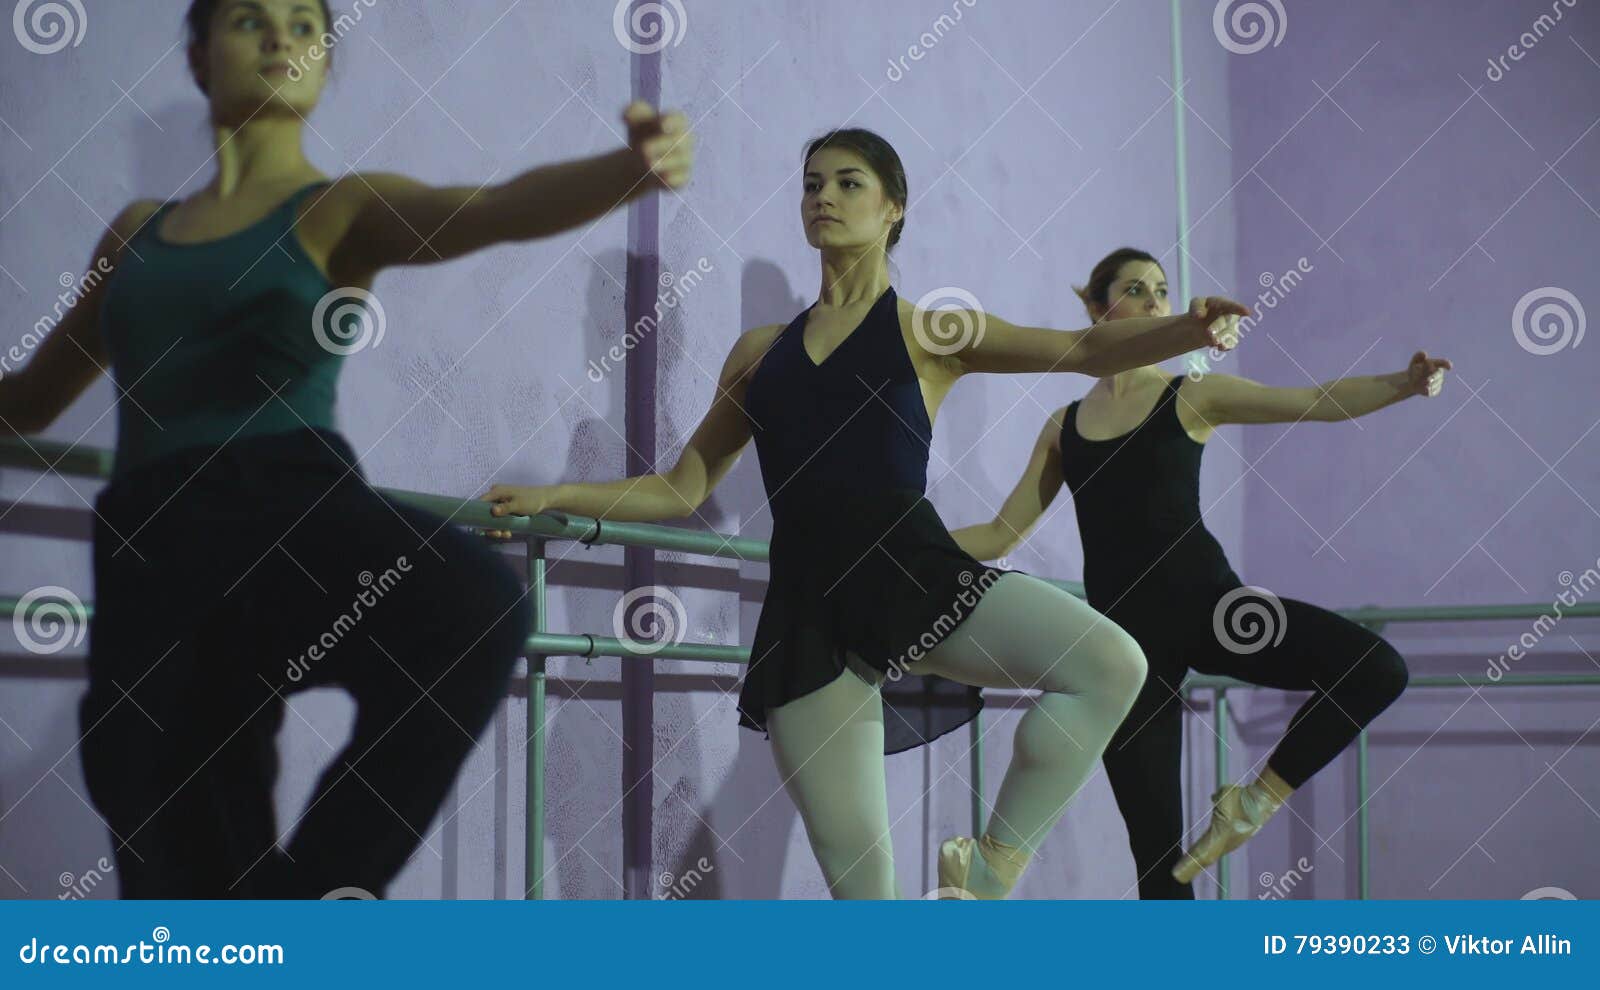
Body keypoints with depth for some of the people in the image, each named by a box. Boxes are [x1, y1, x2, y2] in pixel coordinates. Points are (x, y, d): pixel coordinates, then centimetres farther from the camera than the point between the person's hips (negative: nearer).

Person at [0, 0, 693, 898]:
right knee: (192, 871, -3)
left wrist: (631, 167, -29)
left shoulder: (349, 210, 12)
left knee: (478, 604, -37)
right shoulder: (137, 230, 25)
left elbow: (498, 209, -10)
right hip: (151, 553, 4)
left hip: (293, 512, -4)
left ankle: (301, 898, -23)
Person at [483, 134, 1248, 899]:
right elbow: (680, 489, 22)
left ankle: (993, 864, -11)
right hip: (808, 606, 2)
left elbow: (1084, 349, -1)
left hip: (917, 576, -2)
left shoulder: (932, 332, 10)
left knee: (1111, 664, -28)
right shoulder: (759, 352, 19)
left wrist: (1185, 330, -20)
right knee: (852, 867, -3)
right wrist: (549, 498, 12)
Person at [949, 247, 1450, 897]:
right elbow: (1000, 535, 15)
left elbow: (1318, 402, -6)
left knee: (1377, 669, -24)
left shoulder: (1193, 397, 6)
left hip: (1203, 599, -1)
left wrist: (1404, 384, -23)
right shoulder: (1064, 426, 13)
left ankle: (1255, 800, -3)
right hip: (1124, 627, 1)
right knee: (1157, 850, 0)